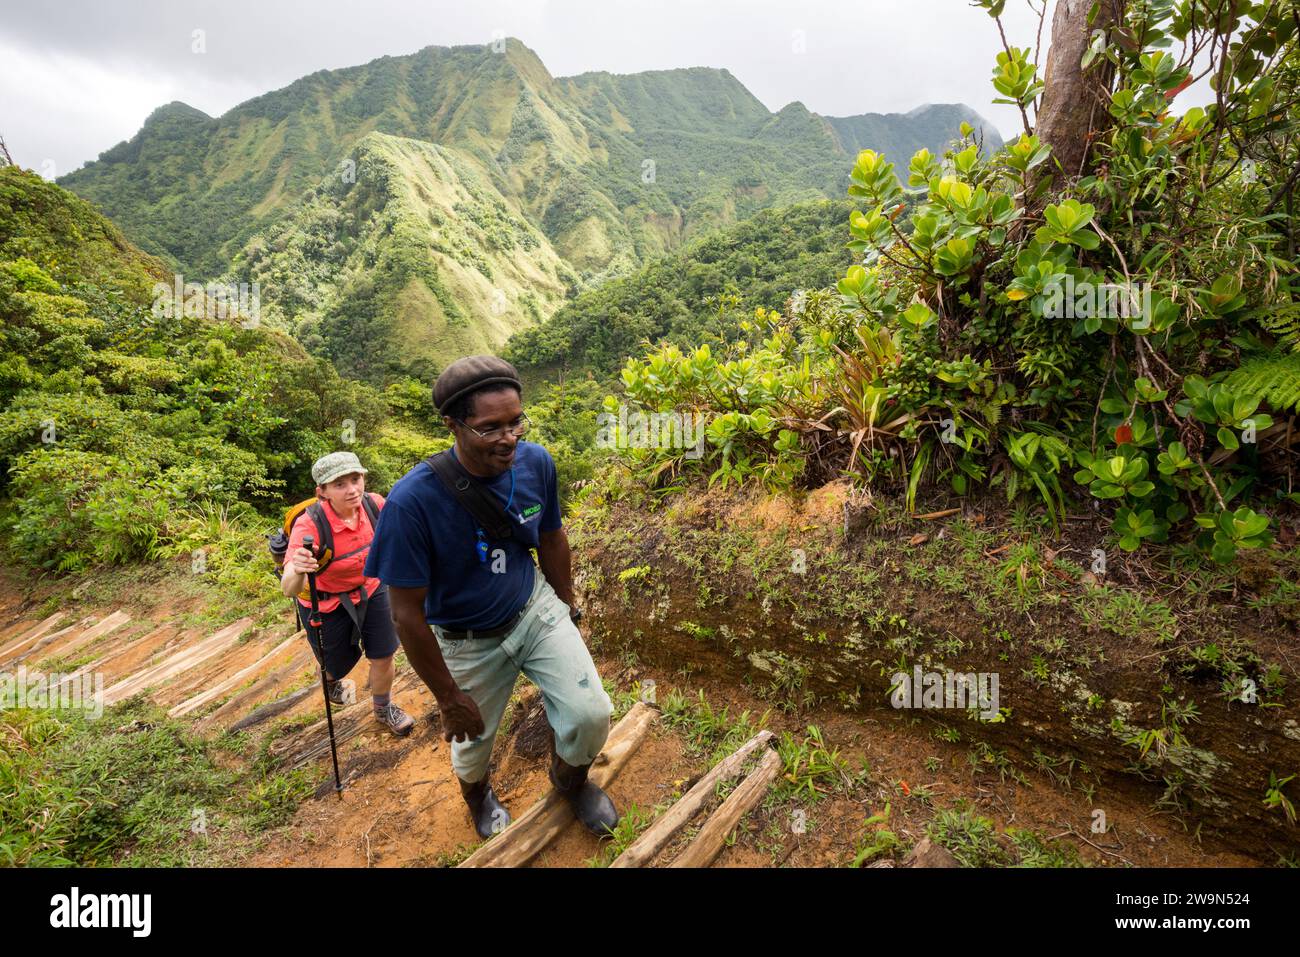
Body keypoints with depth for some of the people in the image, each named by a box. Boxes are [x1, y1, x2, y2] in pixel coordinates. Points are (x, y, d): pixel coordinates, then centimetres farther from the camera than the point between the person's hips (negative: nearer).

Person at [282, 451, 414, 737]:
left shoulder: (374, 504, -23)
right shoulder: (309, 526, -35)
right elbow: (289, 589, -43)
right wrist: (297, 571, -64)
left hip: (370, 590, 3)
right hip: (327, 604, -3)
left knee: (383, 656, 8)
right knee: (338, 664, 18)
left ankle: (384, 710, 38)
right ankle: (331, 683, 57)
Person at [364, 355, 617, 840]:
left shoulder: (536, 463, -18)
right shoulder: (412, 501, -32)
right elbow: (408, 612, -22)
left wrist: (567, 606, 13)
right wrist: (449, 696, -13)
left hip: (536, 609, 2)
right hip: (469, 642, -2)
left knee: (591, 713, -9)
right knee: (473, 740, 20)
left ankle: (570, 780, 29)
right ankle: (478, 796, 60)